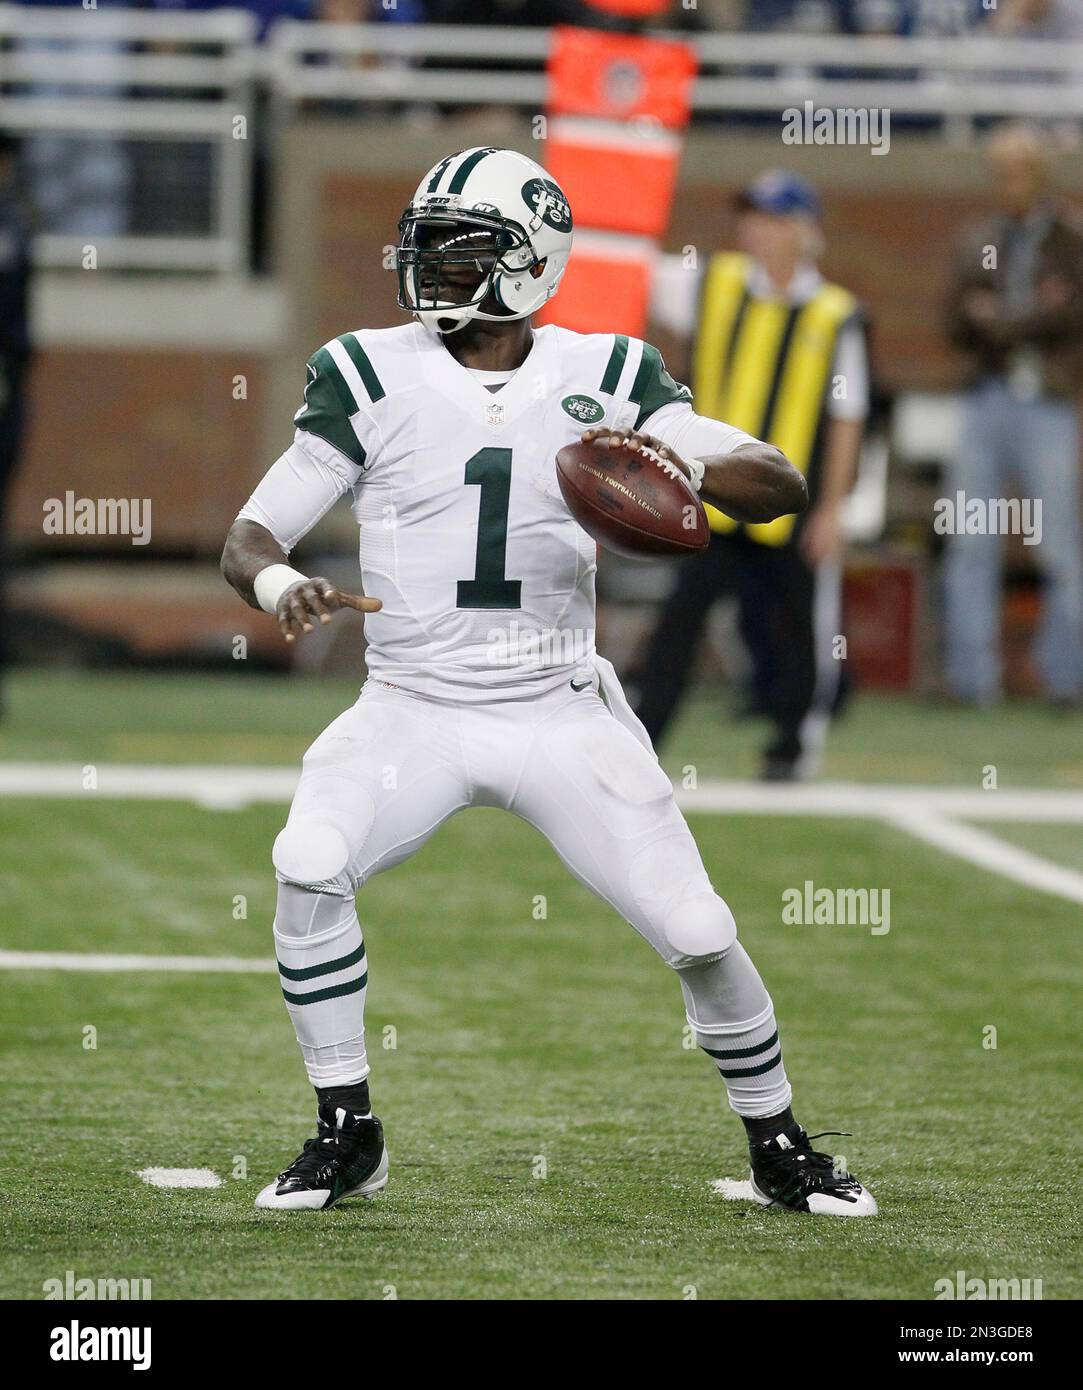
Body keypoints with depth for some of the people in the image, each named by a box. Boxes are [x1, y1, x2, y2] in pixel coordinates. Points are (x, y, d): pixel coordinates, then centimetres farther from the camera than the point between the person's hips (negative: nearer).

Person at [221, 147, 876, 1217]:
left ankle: (778, 1148, 19)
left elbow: (782, 486, -9)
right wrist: (276, 584, -27)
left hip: (562, 716, 0)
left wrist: (683, 464, -31)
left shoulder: (604, 377, -1)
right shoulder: (371, 376, -3)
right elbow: (250, 536, -3)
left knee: (699, 934, -6)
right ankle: (345, 1138, -8)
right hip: (413, 715, 0)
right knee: (308, 867, -26)